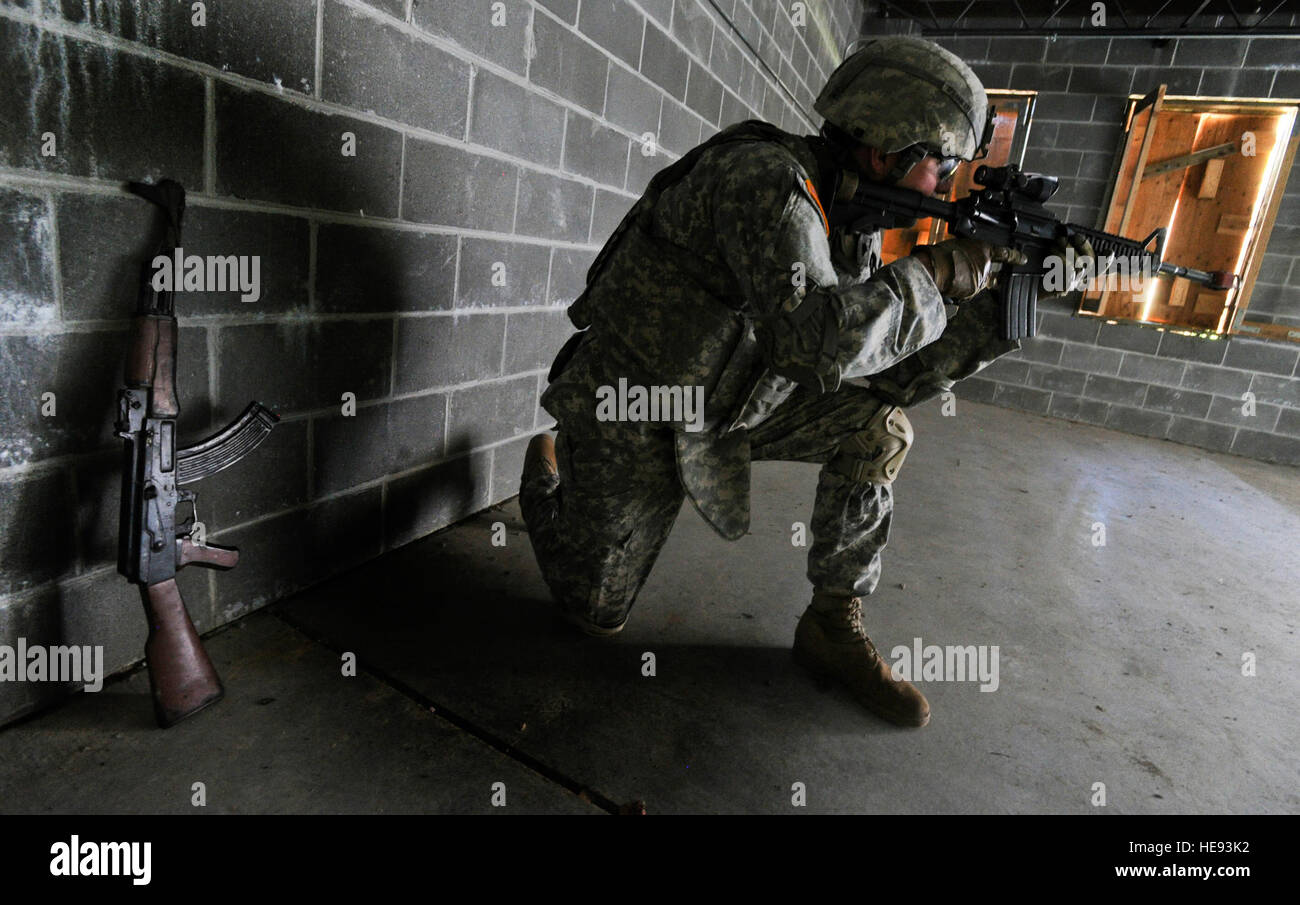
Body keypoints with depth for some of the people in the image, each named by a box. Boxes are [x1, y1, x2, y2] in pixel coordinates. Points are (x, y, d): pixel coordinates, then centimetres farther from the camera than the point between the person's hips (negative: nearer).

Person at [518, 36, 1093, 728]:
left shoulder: (857, 226, 0)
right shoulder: (765, 178, -26)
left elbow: (890, 378, 0)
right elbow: (812, 338, -41)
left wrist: (995, 314, -10)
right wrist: (932, 273, -27)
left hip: (723, 403, 7)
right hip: (630, 408, -7)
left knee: (878, 429, -8)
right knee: (596, 612, 4)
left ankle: (834, 627, 4)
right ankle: (549, 473, 32)